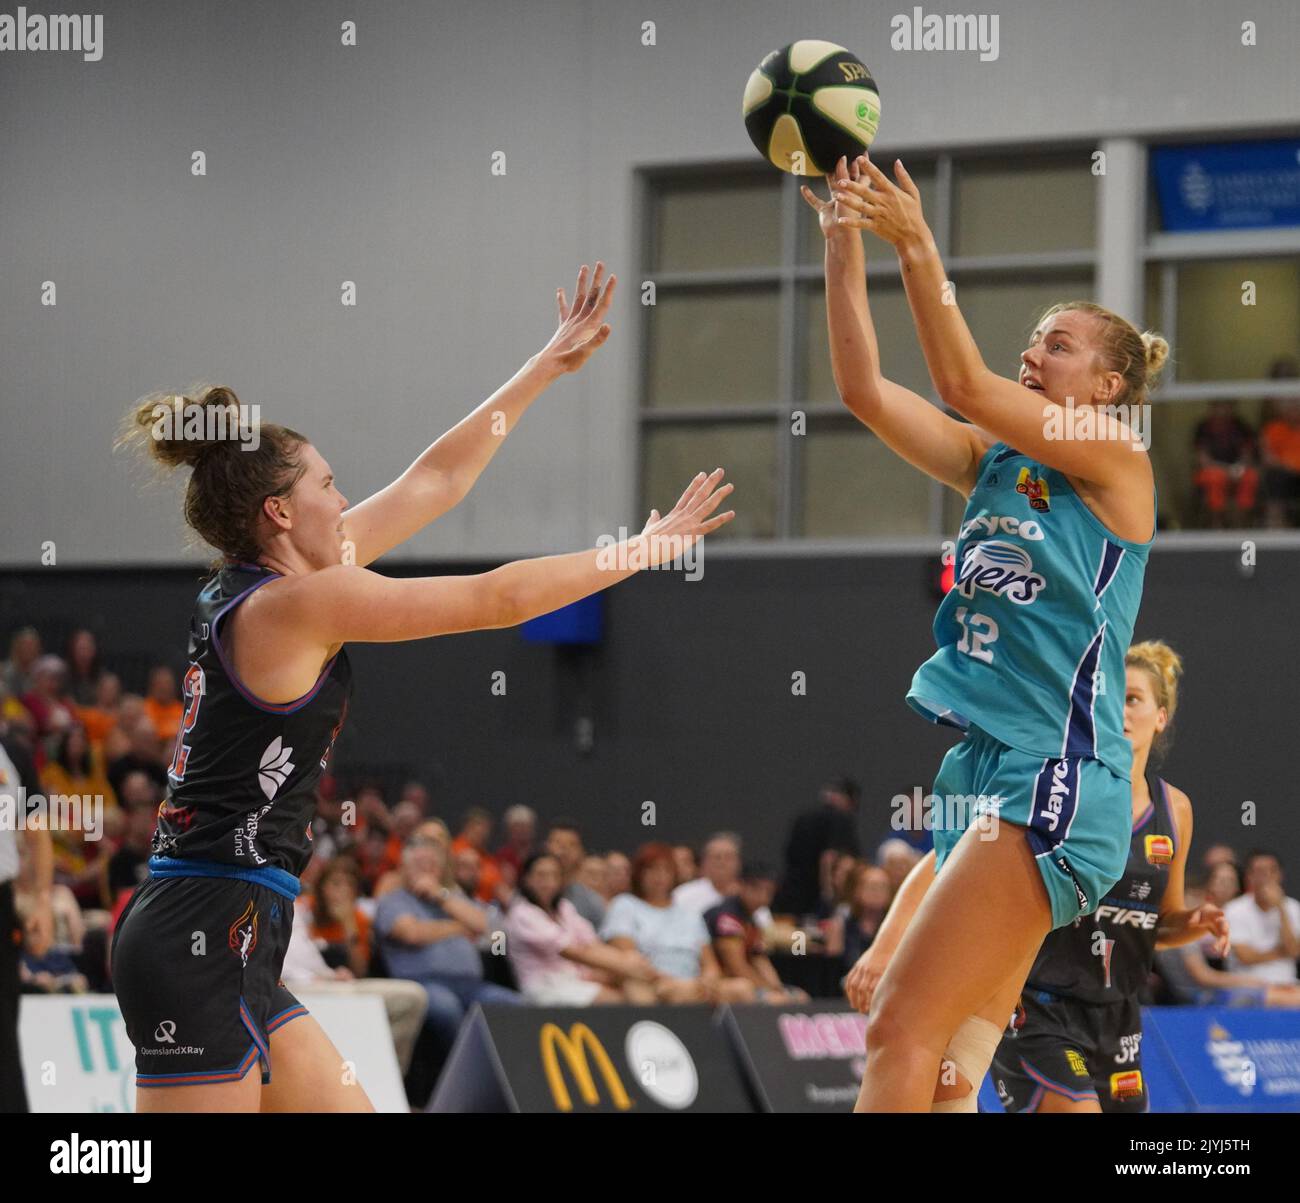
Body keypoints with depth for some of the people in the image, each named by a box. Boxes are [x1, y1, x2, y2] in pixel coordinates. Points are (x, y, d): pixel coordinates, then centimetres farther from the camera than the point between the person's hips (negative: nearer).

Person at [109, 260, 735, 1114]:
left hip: (229, 946, 10)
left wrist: (548, 367, 24)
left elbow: (433, 482, 20)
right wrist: (646, 549, 1)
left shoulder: (259, 585, 13)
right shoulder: (294, 603, -12)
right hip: (202, 935, -10)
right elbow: (496, 598, -10)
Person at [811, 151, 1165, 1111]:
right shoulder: (993, 460, 17)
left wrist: (919, 246, -17)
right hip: (981, 771, 8)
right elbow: (864, 388, 6)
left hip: (1057, 777, -8)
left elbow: (965, 385, -14)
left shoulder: (1117, 462, -3)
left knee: (903, 1032, -17)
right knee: (956, 1072, 5)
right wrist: (845, 243, -2)